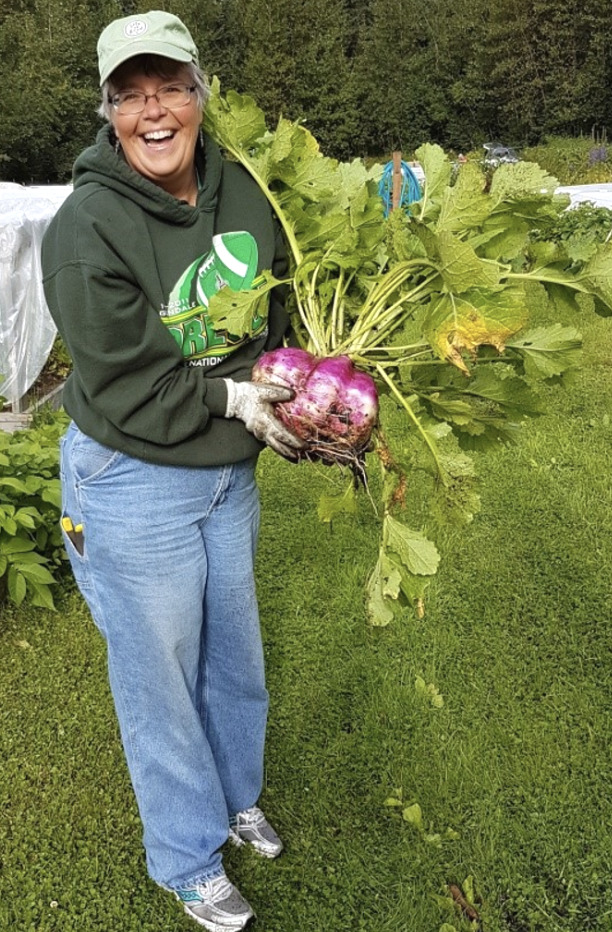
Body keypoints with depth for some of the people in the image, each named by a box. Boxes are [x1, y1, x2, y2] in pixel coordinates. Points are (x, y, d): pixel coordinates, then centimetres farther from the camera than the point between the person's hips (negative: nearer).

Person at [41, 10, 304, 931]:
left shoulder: (241, 194, -1)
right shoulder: (84, 230, -20)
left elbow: (276, 320, 9)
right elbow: (126, 387, -20)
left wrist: (295, 400, -6)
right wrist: (232, 399, -18)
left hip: (229, 474, 6)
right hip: (133, 485, -6)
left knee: (235, 649, 23)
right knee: (160, 673, 11)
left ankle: (238, 798, 53)